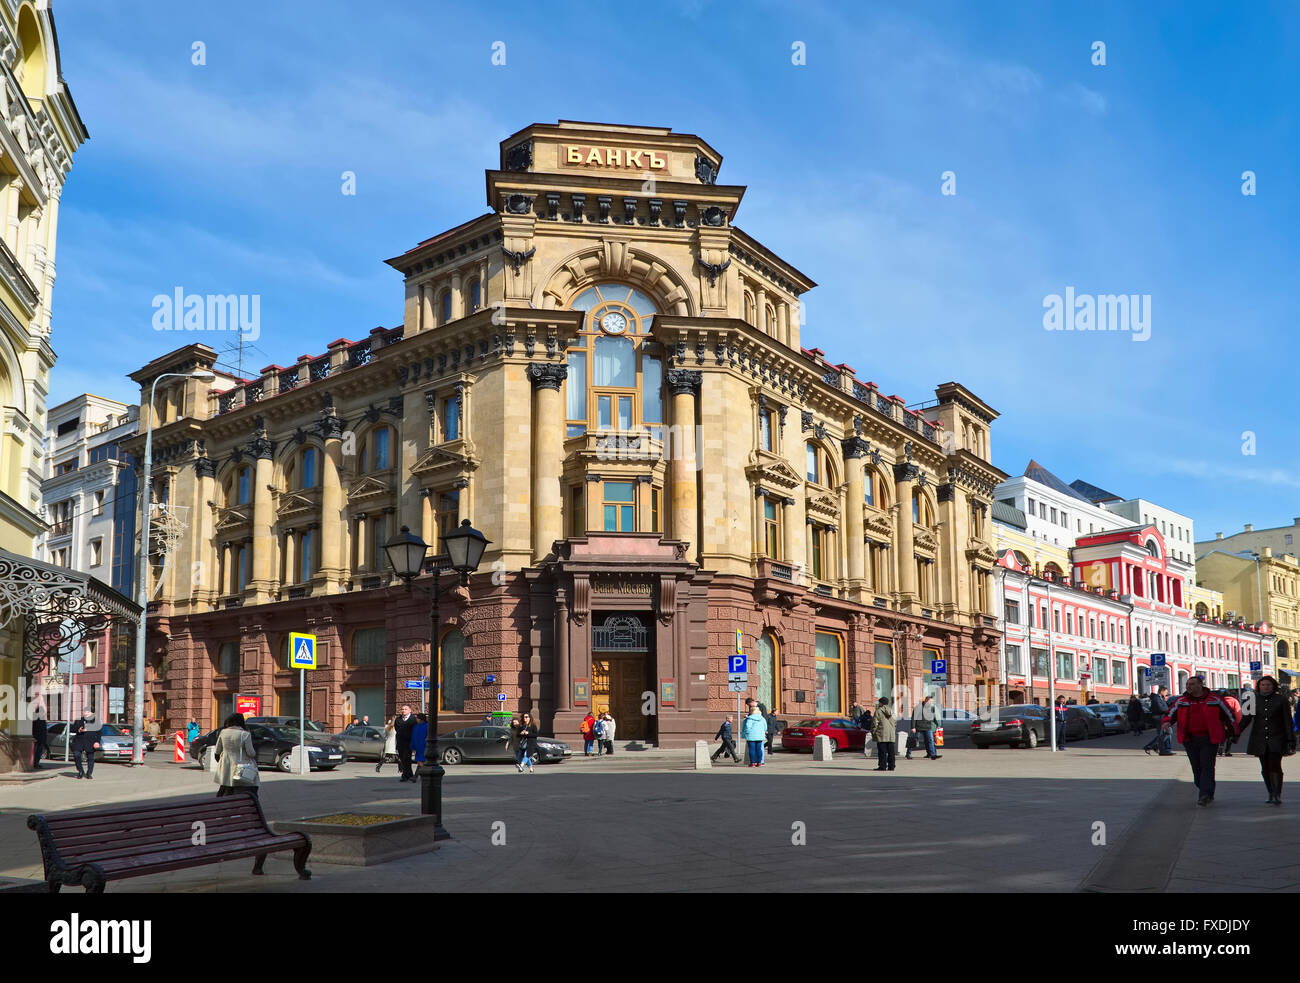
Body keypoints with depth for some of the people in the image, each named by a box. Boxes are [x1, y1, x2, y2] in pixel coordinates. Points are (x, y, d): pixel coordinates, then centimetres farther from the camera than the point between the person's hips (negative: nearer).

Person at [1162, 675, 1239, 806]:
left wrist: (1233, 733, 12)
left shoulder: (1215, 699, 3)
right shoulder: (1181, 701, 8)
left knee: (1207, 767, -11)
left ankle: (1204, 795, -14)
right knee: (1196, 768, 7)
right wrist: (1166, 722, -15)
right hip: (1190, 740, 3)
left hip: (1209, 740, -3)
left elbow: (1228, 715, 11)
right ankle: (1208, 794, 23)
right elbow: (1170, 714, 7)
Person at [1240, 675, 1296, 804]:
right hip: (1260, 740, 3)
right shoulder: (1254, 701, 9)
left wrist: (1291, 740, -6)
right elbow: (1245, 719, 10)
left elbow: (1288, 721, 0)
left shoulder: (1281, 700, 1)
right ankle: (1271, 795, 14)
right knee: (1265, 769, 5)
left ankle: (1277, 795, -15)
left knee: (1275, 766, -15)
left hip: (1277, 740, -3)